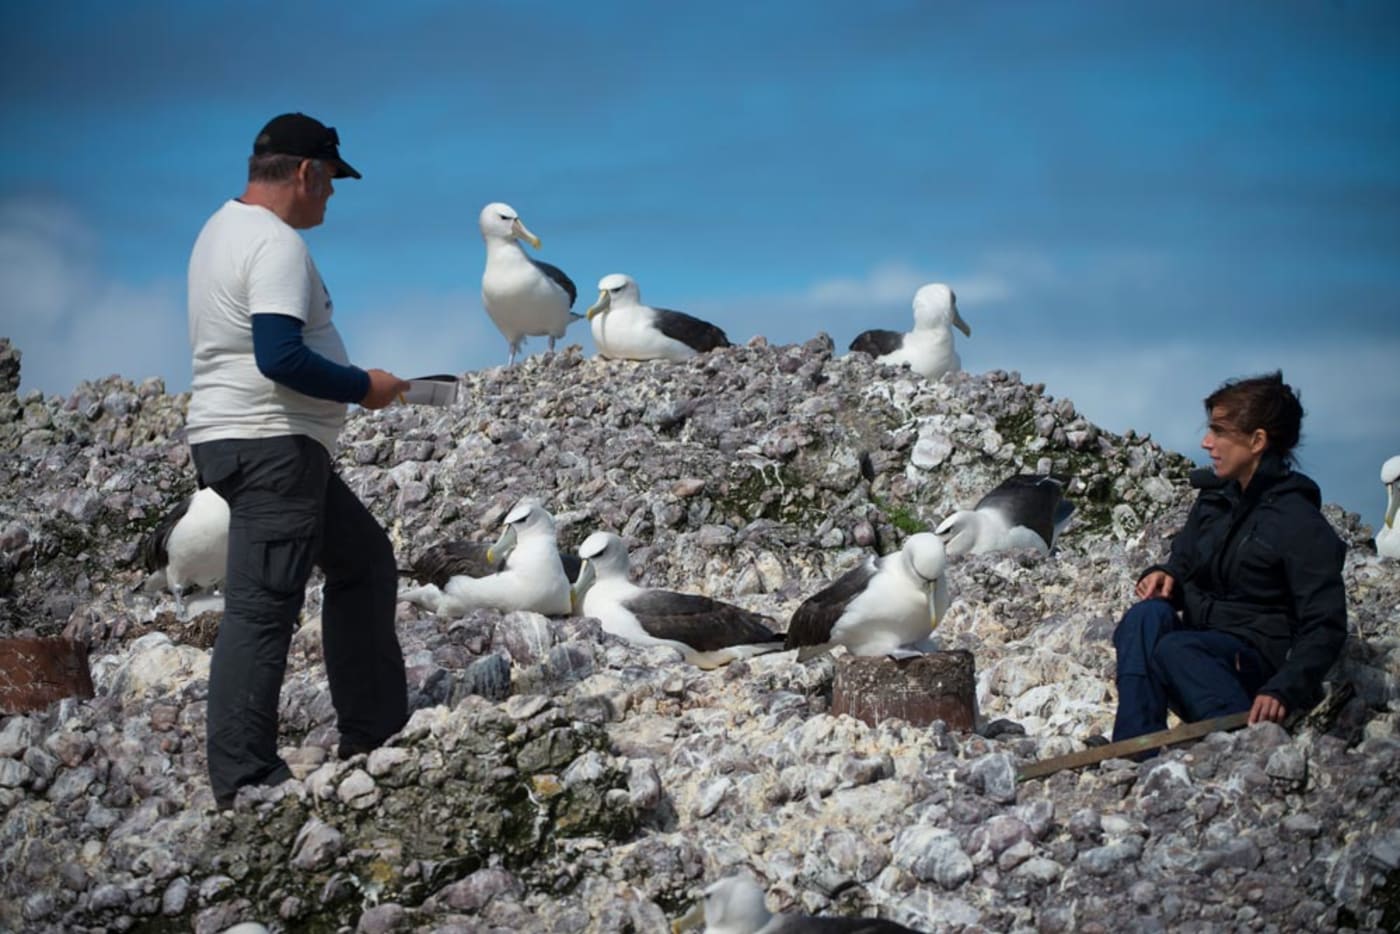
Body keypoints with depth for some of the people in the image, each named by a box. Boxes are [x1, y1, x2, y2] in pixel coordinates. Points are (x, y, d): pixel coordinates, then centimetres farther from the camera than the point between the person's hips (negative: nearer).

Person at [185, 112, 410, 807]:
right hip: (270, 446, -11)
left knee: (363, 561, 20)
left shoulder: (224, 228, 16)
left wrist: (350, 381, 19)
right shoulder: (276, 243, -16)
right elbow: (280, 357, -27)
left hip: (232, 437, 11)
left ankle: (374, 732, 24)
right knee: (262, 608, -9)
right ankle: (242, 779, -8)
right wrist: (363, 386, -14)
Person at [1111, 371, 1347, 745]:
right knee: (1147, 616, -28)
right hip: (1198, 641, 7)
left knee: (1172, 649, -36)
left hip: (1256, 661, -6)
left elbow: (1325, 627, -17)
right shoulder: (1214, 498, 11)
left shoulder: (1300, 524, -13)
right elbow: (1184, 563, 23)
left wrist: (1284, 691, -32)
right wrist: (1164, 576, -3)